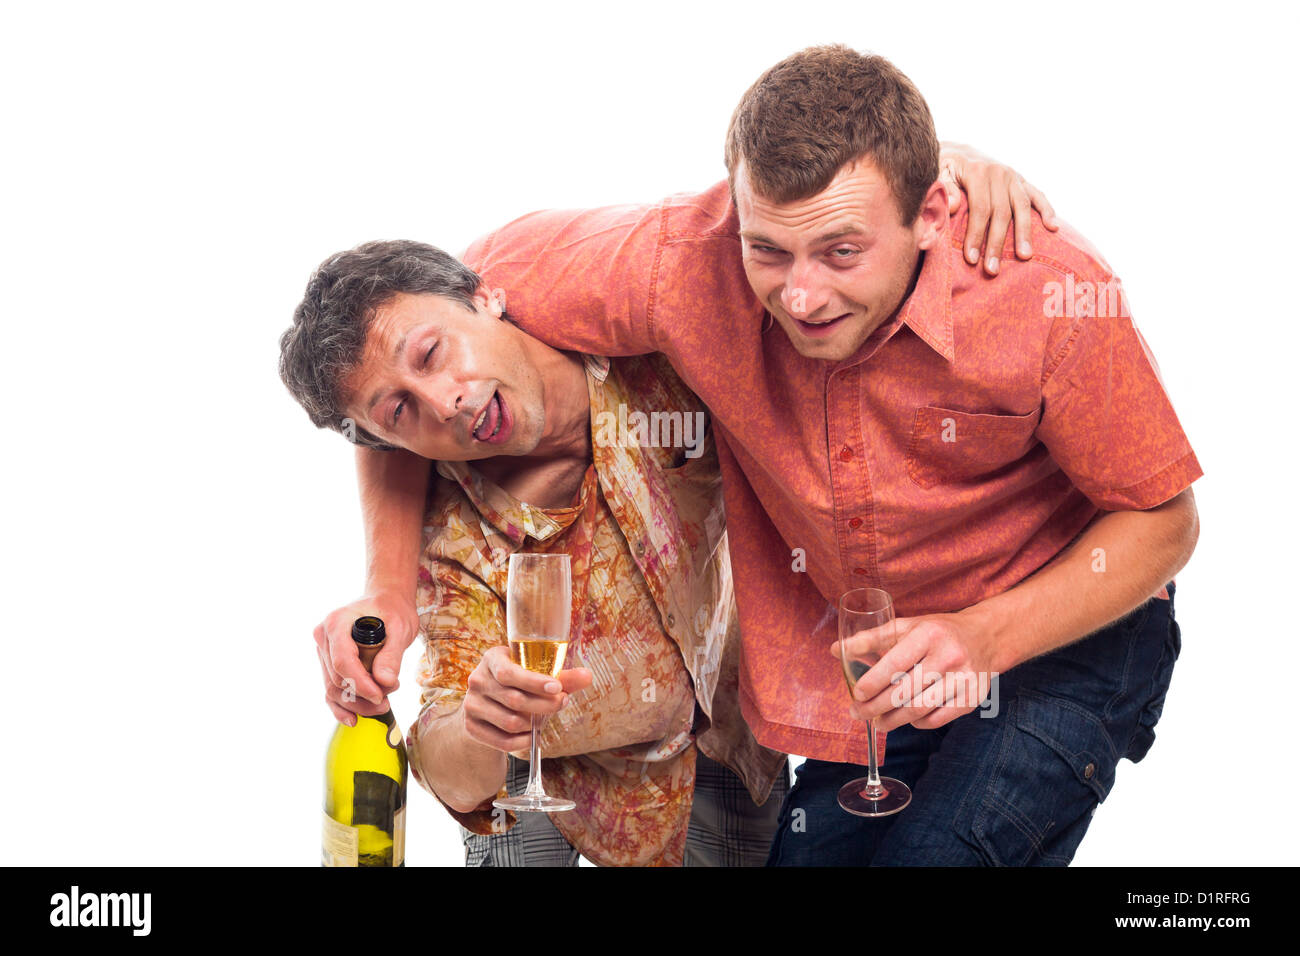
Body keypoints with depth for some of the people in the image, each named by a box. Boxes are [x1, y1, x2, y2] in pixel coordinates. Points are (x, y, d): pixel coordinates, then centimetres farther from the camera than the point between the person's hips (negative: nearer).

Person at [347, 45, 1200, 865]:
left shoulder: (1054, 293, -30)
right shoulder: (686, 261, -26)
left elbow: (1162, 520, -16)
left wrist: (986, 637, -32)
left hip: (1070, 626, -3)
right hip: (875, 651, 3)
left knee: (938, 854, -20)